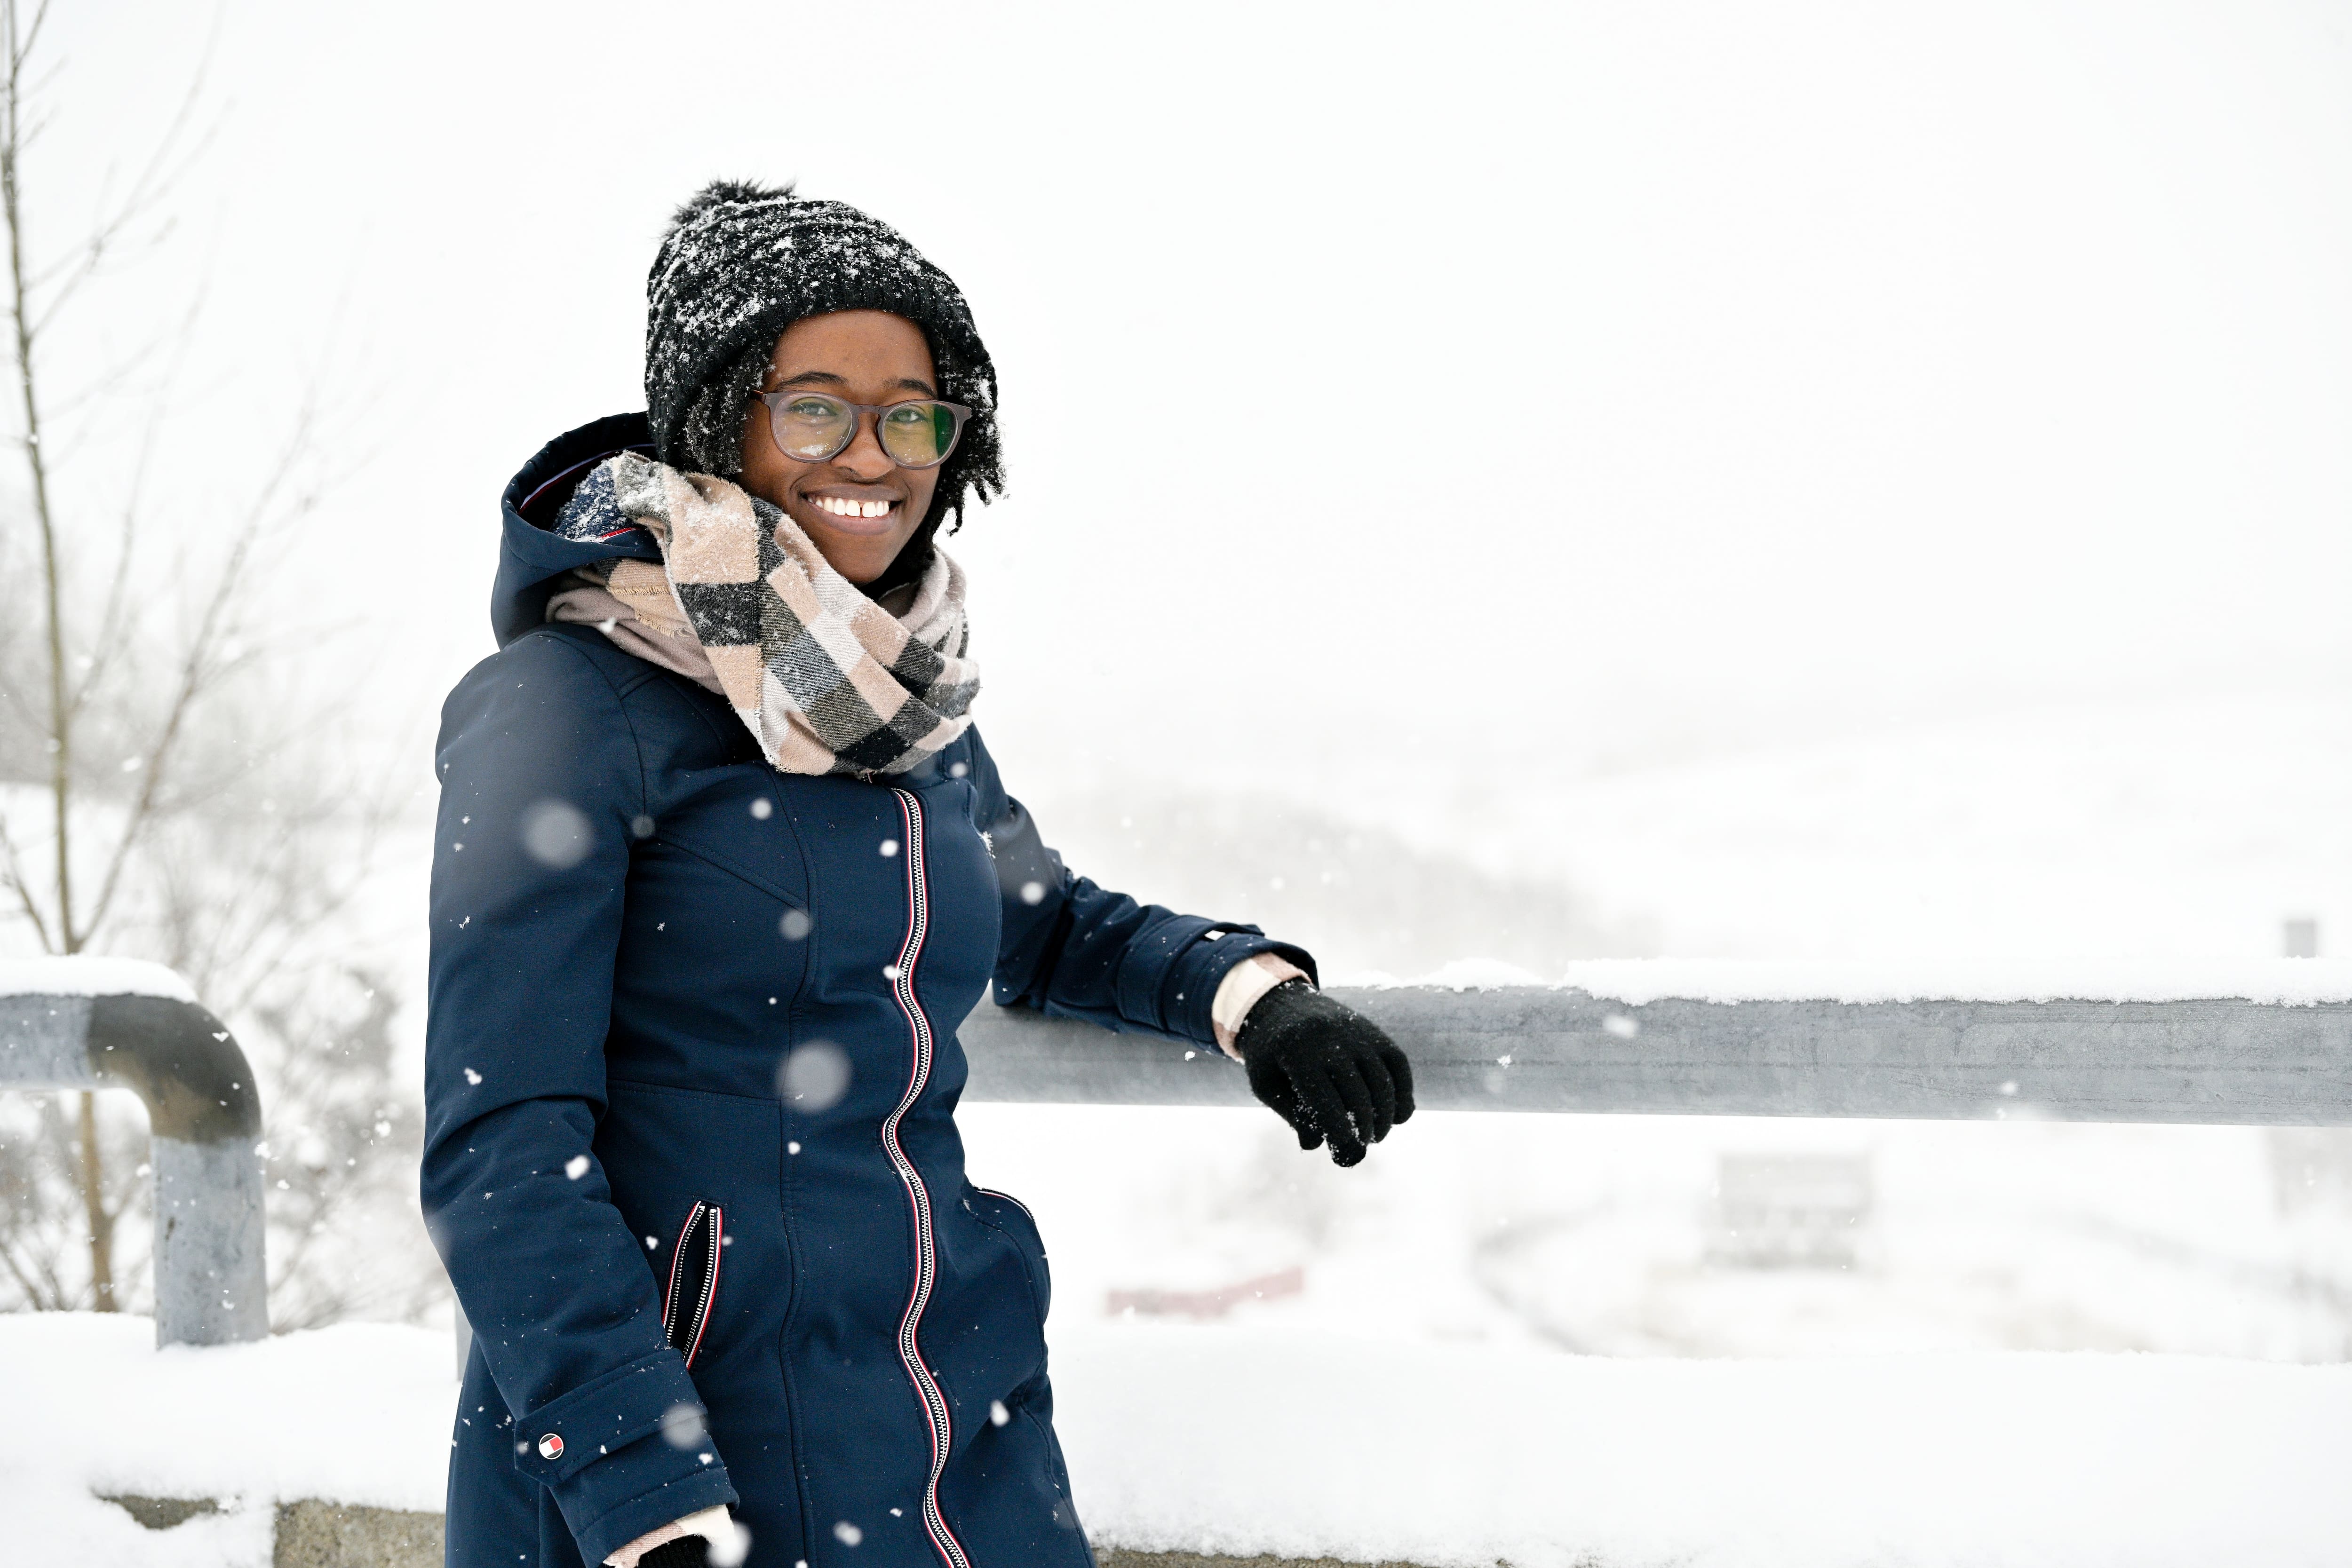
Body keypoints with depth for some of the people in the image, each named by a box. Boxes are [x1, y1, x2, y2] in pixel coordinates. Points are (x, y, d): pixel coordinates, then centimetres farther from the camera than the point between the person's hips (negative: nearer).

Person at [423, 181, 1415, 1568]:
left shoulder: (917, 708, 8)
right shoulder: (567, 707, -11)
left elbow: (1044, 924, 26)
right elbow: (503, 1154, -15)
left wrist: (1246, 987, 5)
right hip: (646, 1448, -6)